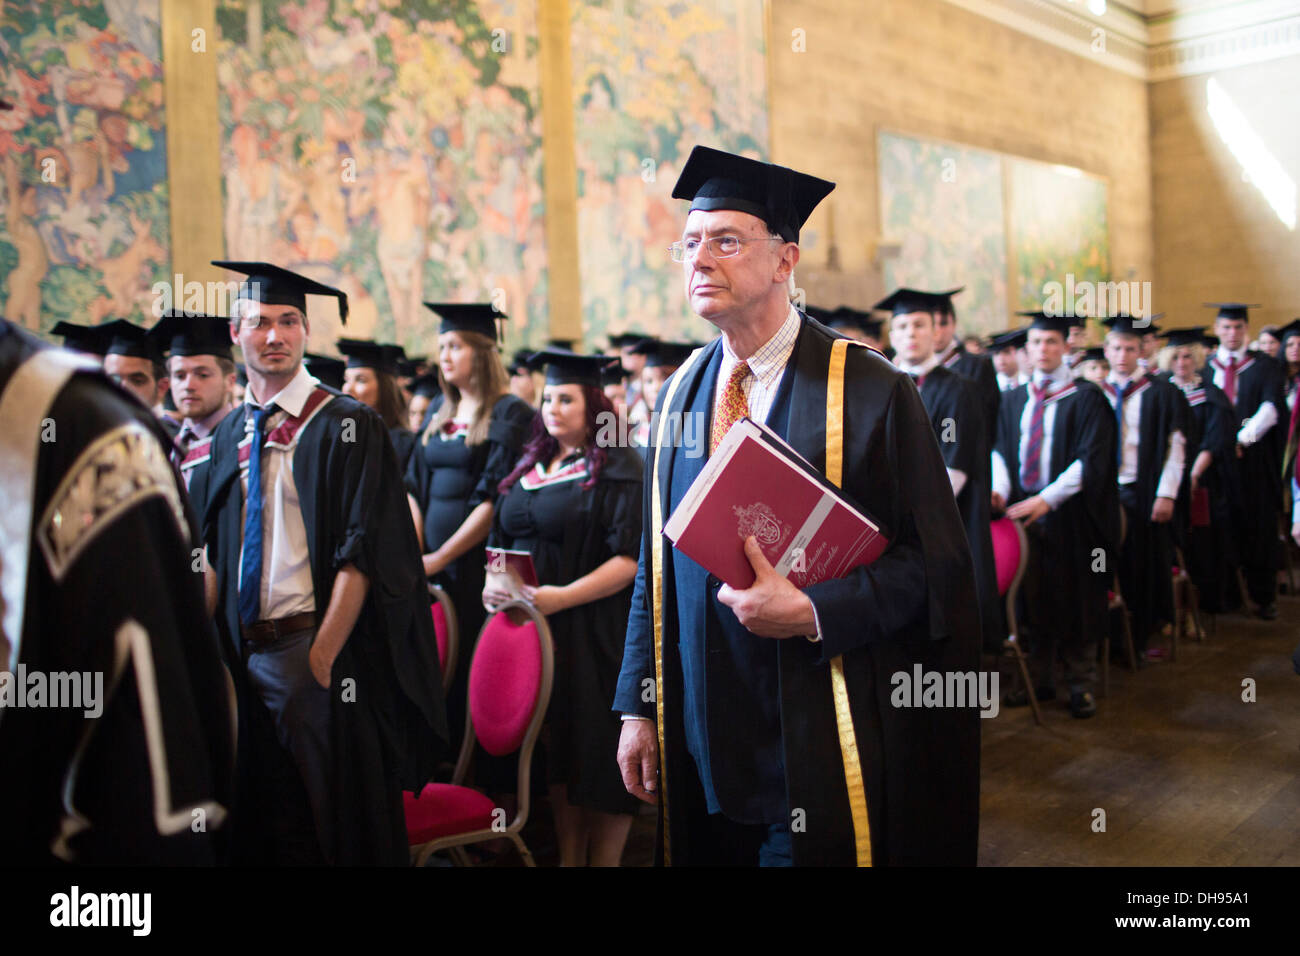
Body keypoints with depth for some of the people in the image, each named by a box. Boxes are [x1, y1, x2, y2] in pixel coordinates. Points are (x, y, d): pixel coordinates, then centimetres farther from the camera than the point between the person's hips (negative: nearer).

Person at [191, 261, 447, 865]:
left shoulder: (347, 427, -8)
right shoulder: (229, 435, 11)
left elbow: (360, 555, -14)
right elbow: (213, 551, 13)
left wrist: (321, 658, -18)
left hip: (318, 646, -5)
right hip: (245, 654, 6)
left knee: (333, 821, 5)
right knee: (264, 823, 15)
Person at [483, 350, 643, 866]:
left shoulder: (617, 467, -6)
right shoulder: (530, 466, 14)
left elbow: (630, 558, -14)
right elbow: (501, 538, 19)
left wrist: (562, 597, -23)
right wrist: (493, 581, -2)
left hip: (593, 630, -6)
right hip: (530, 626, 6)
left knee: (596, 750, 0)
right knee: (555, 747, 11)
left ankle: (603, 860, 13)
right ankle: (568, 856, 23)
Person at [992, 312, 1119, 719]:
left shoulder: (1086, 398, -3)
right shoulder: (1013, 400, 12)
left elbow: (1091, 459, -11)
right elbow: (1001, 450, 9)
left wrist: (1048, 499, -21)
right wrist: (999, 488, -11)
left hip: (1070, 516, -4)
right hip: (1023, 511, 4)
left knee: (1075, 601, 4)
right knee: (1033, 598, 8)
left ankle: (1081, 684, 16)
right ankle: (1041, 679, 19)